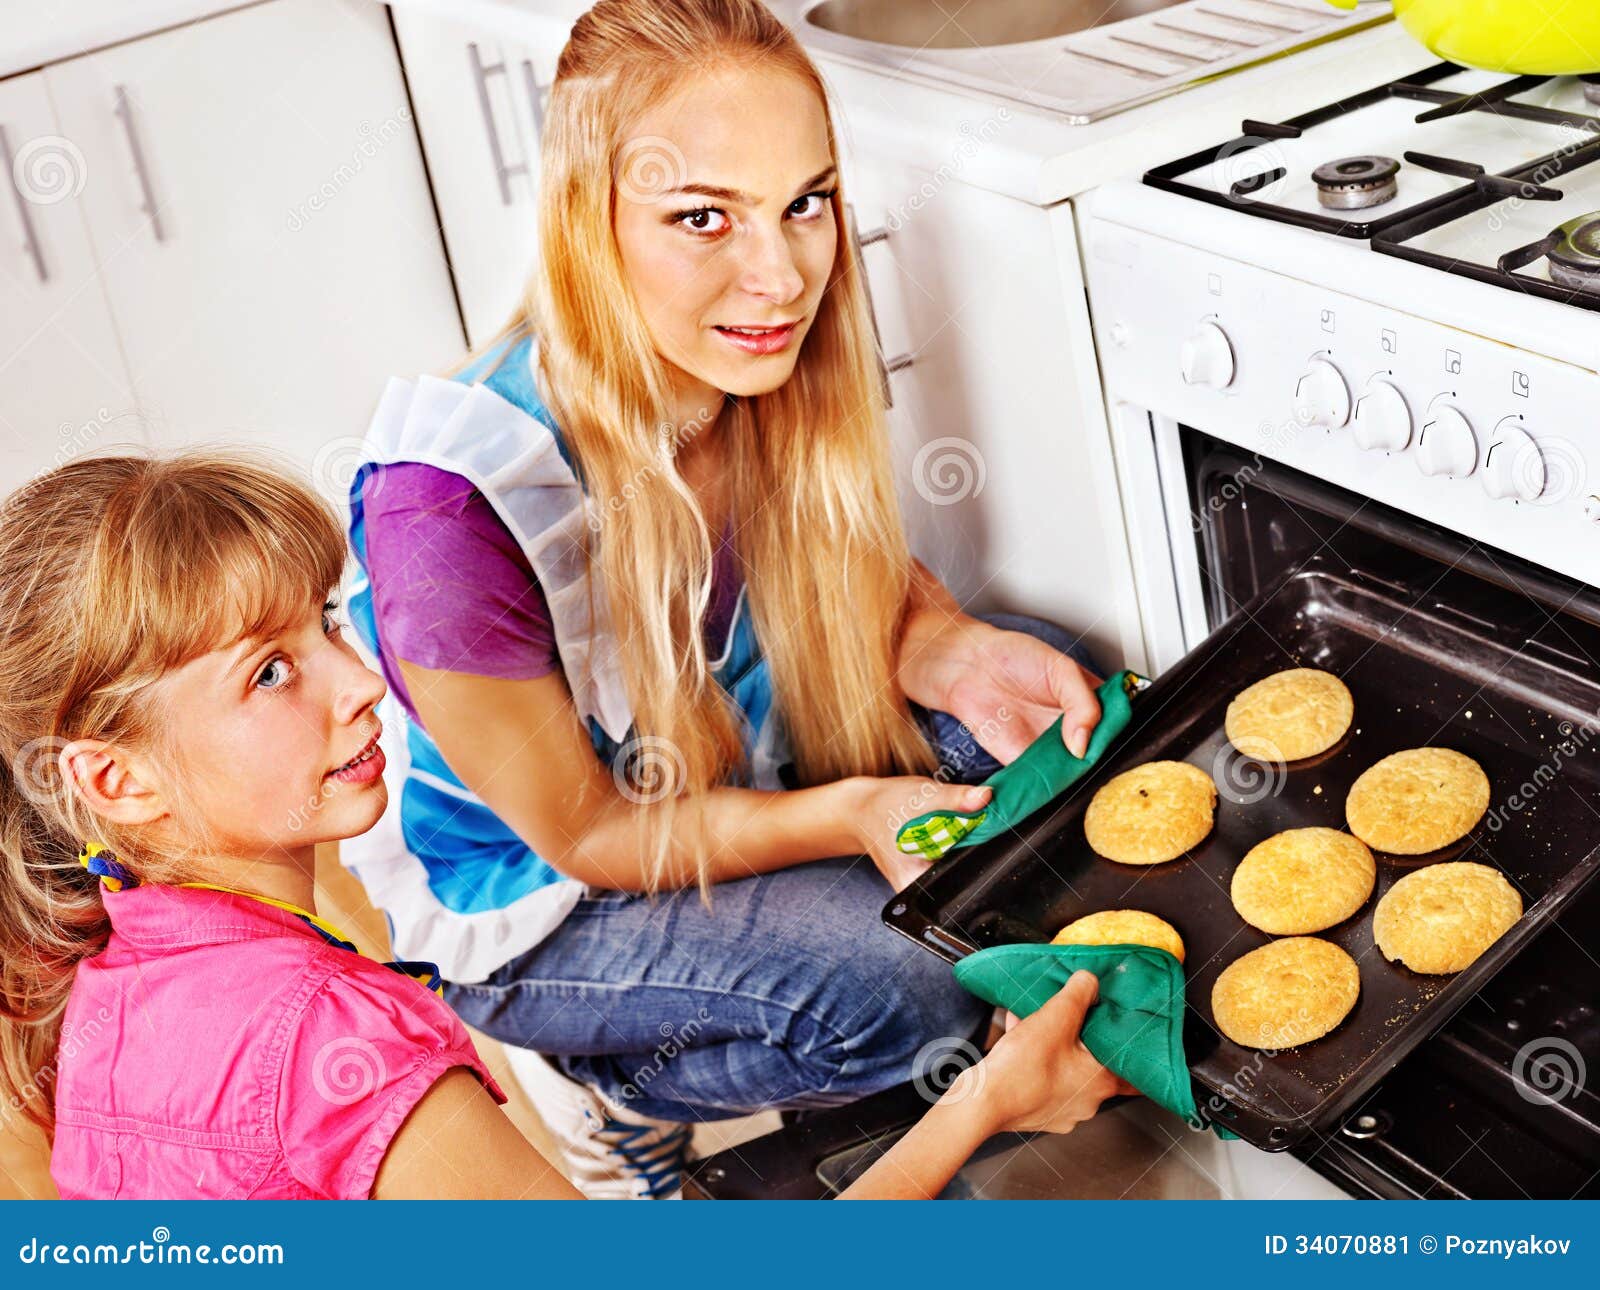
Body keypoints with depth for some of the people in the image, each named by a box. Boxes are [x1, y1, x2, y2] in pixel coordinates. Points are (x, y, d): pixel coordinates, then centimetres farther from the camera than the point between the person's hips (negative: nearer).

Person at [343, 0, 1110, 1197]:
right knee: (906, 979, -26)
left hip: (741, 769, 7)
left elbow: (866, 575, 2)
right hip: (525, 899, -7)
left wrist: (947, 653, -20)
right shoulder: (451, 505, -36)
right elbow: (581, 831, -22)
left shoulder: (764, 373, -18)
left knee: (1052, 685, -5)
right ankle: (594, 1089, 4)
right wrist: (854, 812, -30)